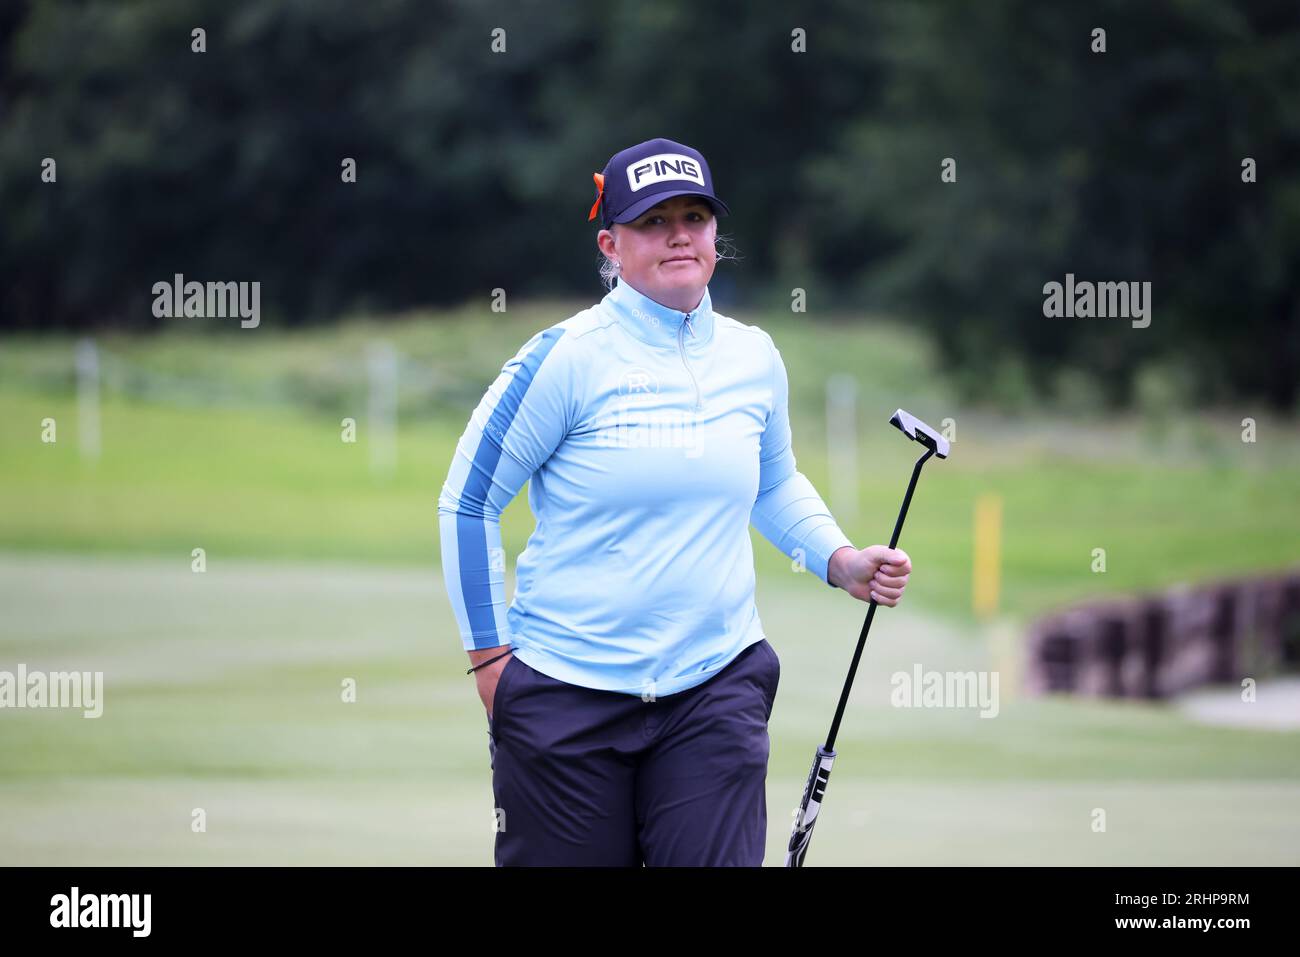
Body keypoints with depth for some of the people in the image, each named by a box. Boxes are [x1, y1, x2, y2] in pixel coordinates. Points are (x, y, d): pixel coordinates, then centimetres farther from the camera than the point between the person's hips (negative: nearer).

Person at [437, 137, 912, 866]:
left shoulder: (755, 358, 6)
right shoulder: (566, 359, -9)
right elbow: (467, 502, -3)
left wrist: (841, 561, 7)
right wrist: (490, 656, -4)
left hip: (717, 689, 3)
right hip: (568, 692, -3)